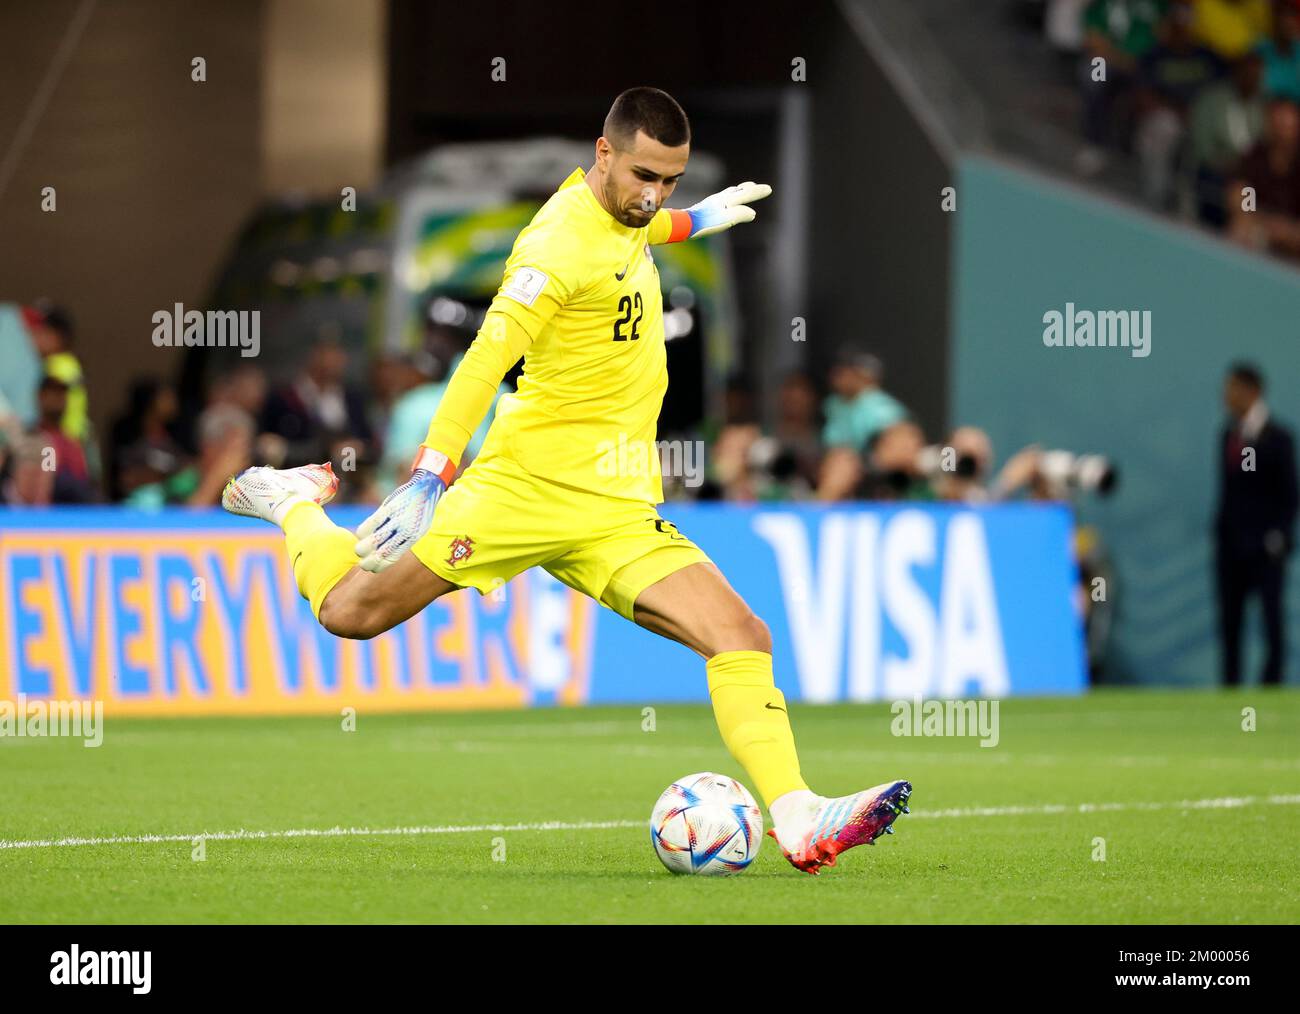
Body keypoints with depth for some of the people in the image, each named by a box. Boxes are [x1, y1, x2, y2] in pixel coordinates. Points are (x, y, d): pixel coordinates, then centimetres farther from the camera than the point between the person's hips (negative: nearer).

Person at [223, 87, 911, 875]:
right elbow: (487, 359, -25)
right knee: (353, 612, -1)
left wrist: (690, 221, 39)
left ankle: (799, 824, -20)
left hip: (618, 512, 7)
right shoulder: (563, 240, -16)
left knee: (742, 636, -12)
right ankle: (296, 502, 31)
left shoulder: (622, 219, 12)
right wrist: (429, 481, -32)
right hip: (529, 482, -7)